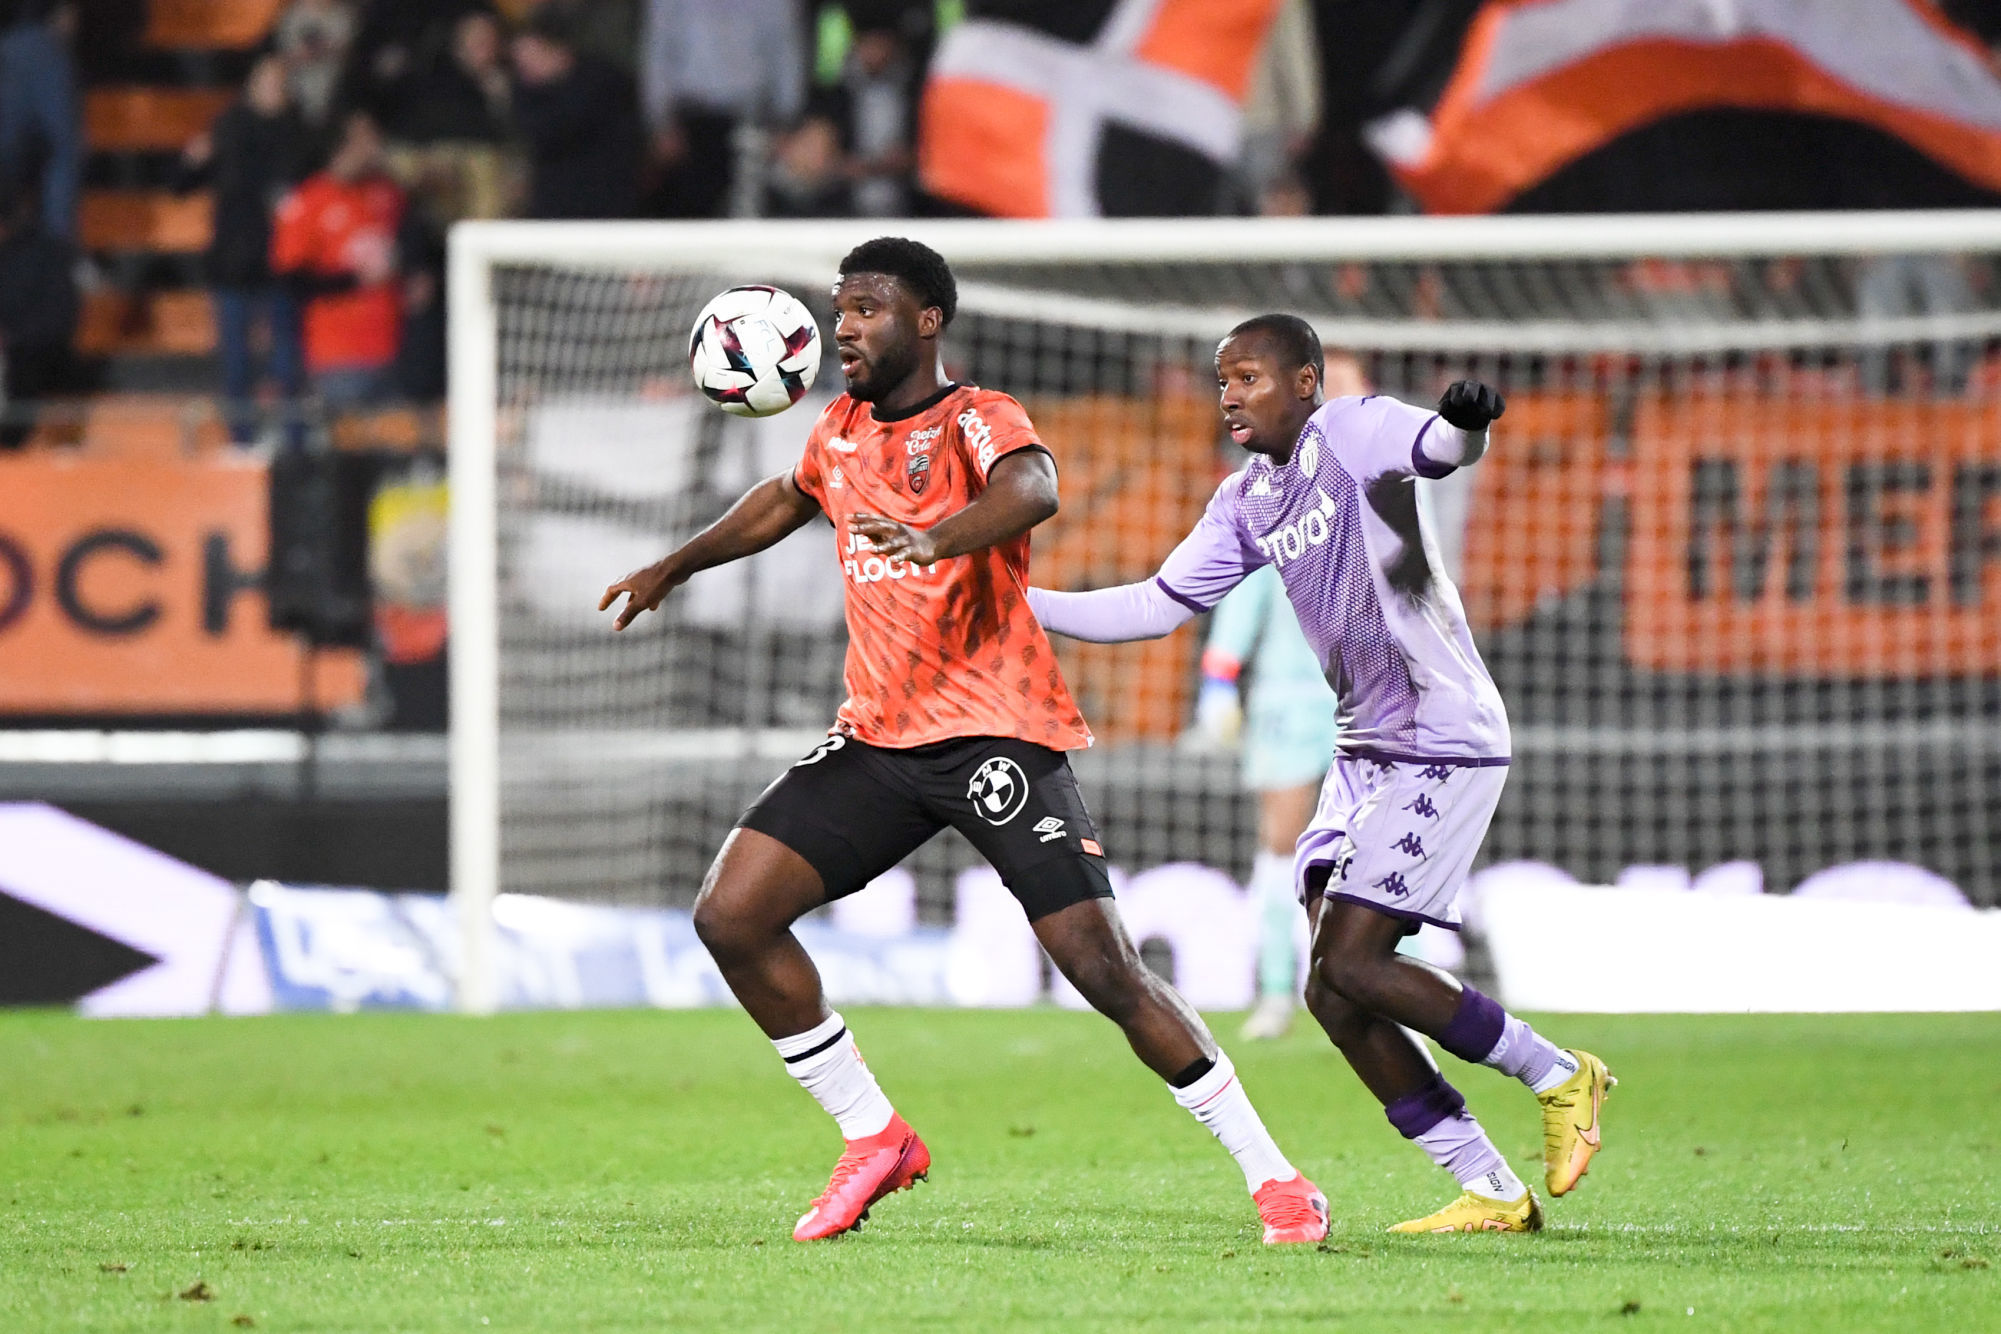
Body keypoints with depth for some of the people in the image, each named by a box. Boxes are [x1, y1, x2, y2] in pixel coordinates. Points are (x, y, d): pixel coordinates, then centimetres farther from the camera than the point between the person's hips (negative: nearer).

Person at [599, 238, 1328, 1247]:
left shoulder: (976, 418, -8)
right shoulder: (840, 432, 14)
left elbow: (1032, 489, -32)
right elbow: (787, 499, 38)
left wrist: (936, 539, -50)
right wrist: (674, 569, 43)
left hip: (997, 734, -7)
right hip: (877, 737, 7)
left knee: (1102, 965, -15)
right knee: (730, 915, -7)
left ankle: (1270, 1175, -3)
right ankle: (873, 1140, 6)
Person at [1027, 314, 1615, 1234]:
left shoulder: (1352, 431, -10)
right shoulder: (1245, 503, 13)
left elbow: (1441, 449, -30)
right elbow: (1156, 607, 18)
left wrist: (1465, 423, -55)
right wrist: (1016, 605, 10)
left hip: (1443, 741, -9)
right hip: (1365, 751, 9)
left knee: (1351, 965, -15)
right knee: (1332, 992, 1)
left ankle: (1558, 1075, 2)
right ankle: (1490, 1192, 6)